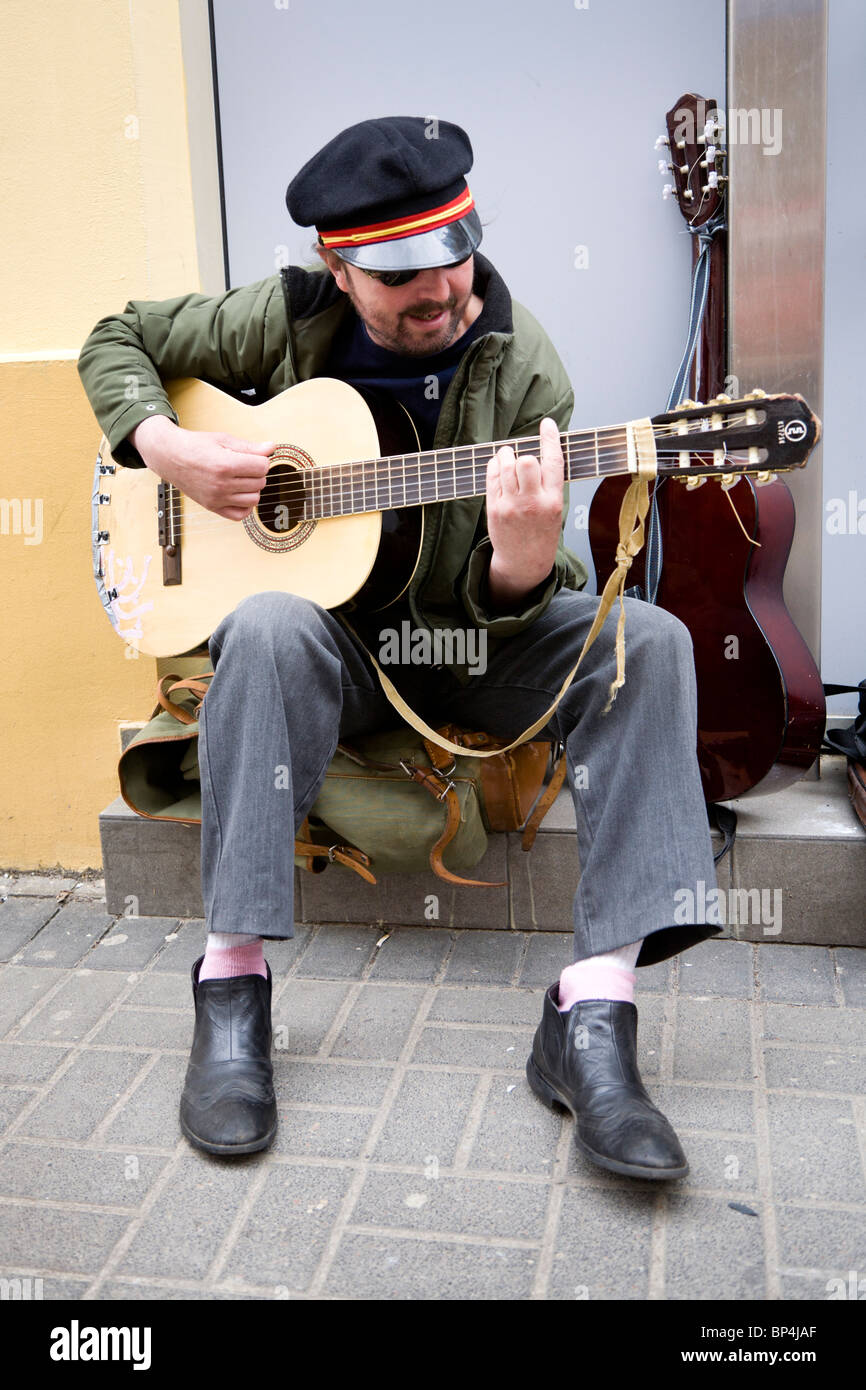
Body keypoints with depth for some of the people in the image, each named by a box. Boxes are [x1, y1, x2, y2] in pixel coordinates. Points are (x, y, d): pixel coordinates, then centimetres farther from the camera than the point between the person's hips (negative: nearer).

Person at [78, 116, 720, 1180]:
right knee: (269, 626, -37)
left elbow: (500, 605, -12)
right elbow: (117, 342, 10)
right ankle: (231, 987, -29)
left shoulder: (521, 369, -9)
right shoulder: (289, 320, -4)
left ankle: (593, 1014, -33)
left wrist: (523, 564, -37)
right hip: (337, 634, 0)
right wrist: (167, 447, -10)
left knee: (647, 642, -27)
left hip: (473, 635, 1)